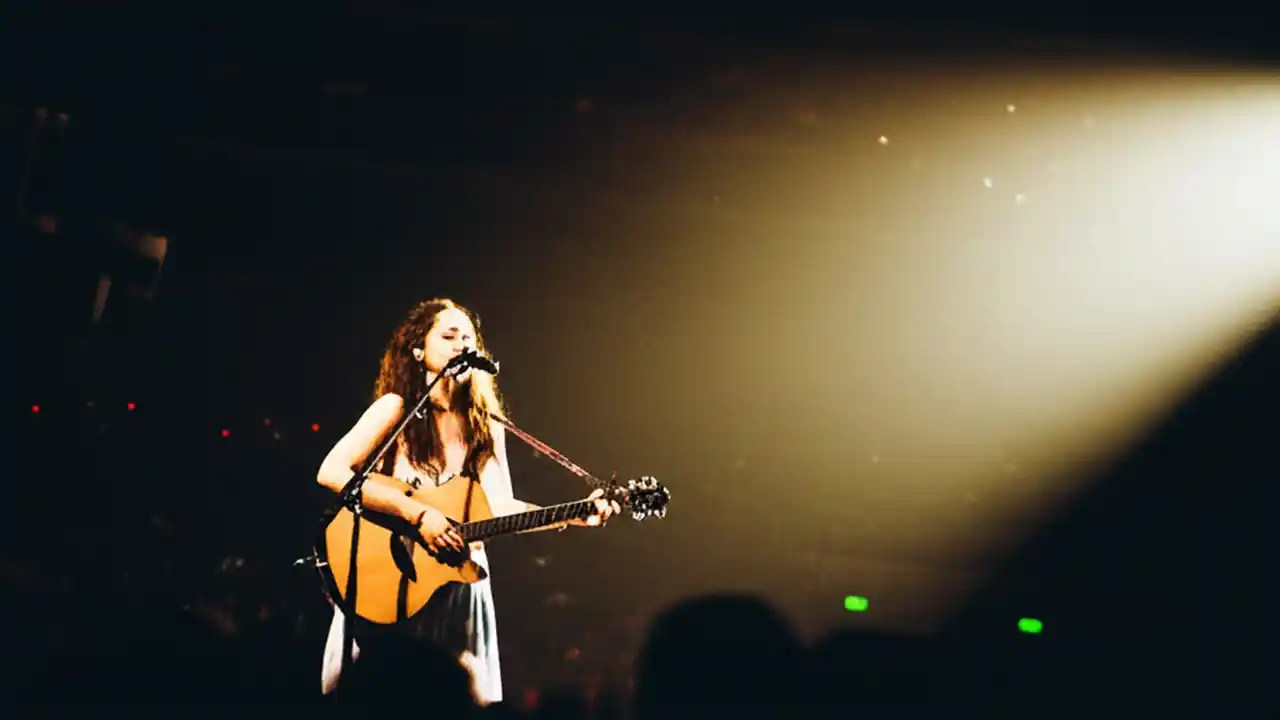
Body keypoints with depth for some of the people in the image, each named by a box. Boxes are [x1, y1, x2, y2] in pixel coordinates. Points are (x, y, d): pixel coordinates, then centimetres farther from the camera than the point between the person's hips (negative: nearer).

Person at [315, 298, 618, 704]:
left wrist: (574, 517, -17)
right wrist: (419, 515, -24)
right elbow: (331, 472, -20)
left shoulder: (484, 422, 4)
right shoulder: (397, 408, -9)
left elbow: (500, 507, -3)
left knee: (470, 696, 2)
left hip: (459, 578, 4)